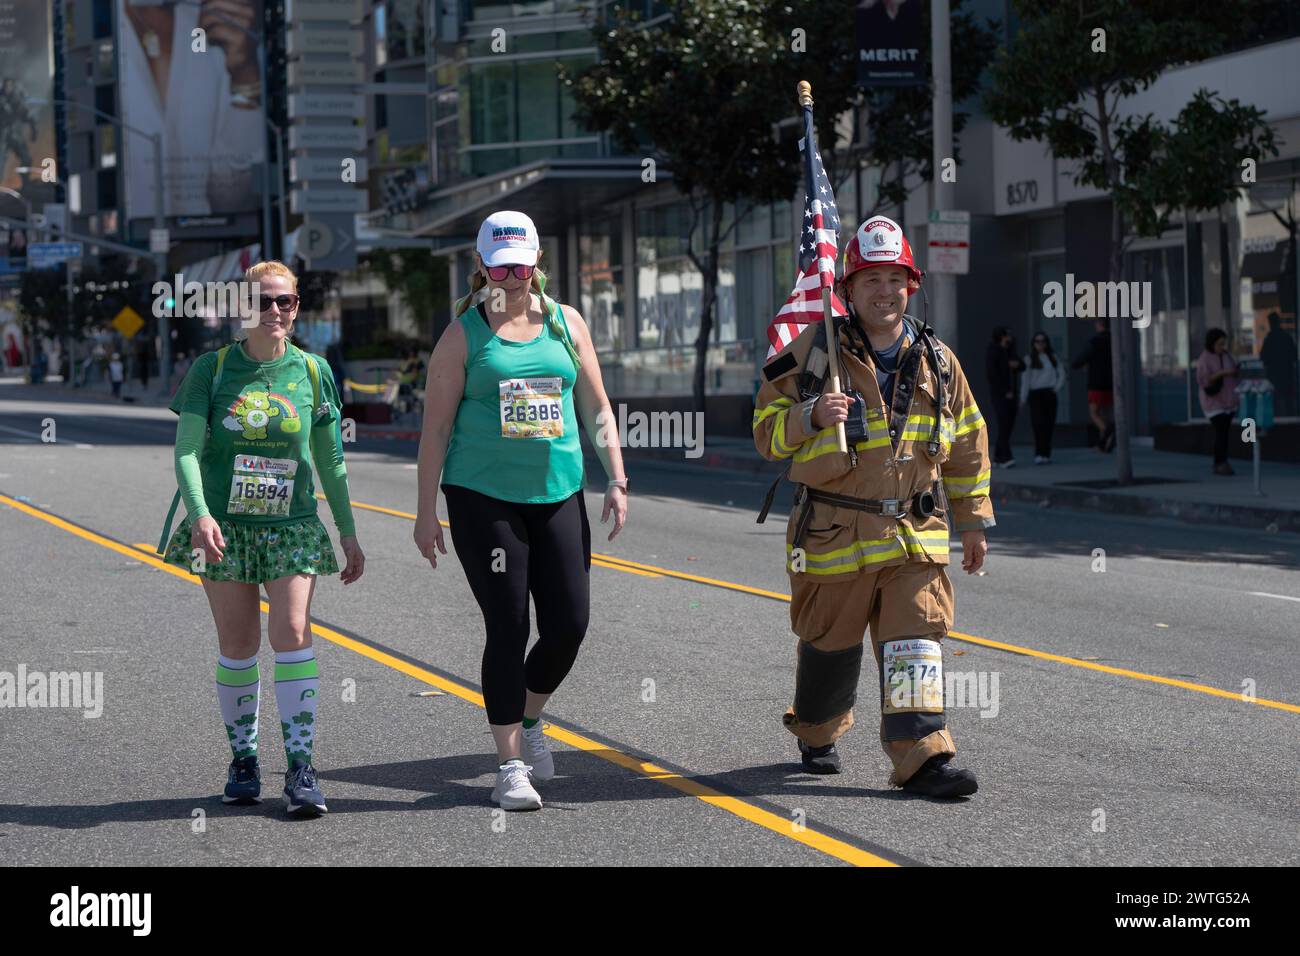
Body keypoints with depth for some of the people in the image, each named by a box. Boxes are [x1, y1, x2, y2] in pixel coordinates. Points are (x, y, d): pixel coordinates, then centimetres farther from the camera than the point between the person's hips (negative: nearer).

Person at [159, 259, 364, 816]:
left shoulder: (311, 371, 4)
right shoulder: (213, 368, -1)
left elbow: (330, 461, 12)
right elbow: (186, 450, -7)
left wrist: (348, 533, 12)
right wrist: (200, 513, -24)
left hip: (291, 526, 0)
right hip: (224, 527, 0)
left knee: (292, 633, -14)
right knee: (238, 646, 2)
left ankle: (300, 768, -13)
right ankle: (243, 759, 18)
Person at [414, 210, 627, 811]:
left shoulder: (565, 323, 10)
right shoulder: (463, 336, 0)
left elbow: (596, 408, 15)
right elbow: (435, 427, 0)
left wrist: (617, 480, 6)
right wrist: (427, 510, -5)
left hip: (558, 494, 4)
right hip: (484, 497, -4)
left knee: (569, 623, 0)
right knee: (508, 628, -5)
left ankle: (528, 718, 29)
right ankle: (510, 767, 3)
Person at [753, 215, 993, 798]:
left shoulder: (936, 362, 9)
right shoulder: (813, 351, -2)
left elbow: (967, 444, 19)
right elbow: (767, 431, 0)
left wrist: (973, 521, 20)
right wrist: (811, 416, -20)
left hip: (916, 532, 2)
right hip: (834, 531, -2)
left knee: (914, 641, -9)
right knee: (830, 644, 11)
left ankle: (922, 757, -12)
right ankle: (816, 734, 36)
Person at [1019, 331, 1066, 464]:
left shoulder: (1052, 357, 13)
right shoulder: (1029, 359, 2)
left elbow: (1061, 373, 14)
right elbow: (1025, 379, -2)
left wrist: (1057, 387, -1)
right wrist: (1023, 398, -7)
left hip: (1050, 394, 4)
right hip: (1036, 394, -4)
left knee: (1049, 424, 2)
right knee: (1039, 424, -12)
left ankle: (1046, 454, 9)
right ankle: (1039, 454, -14)